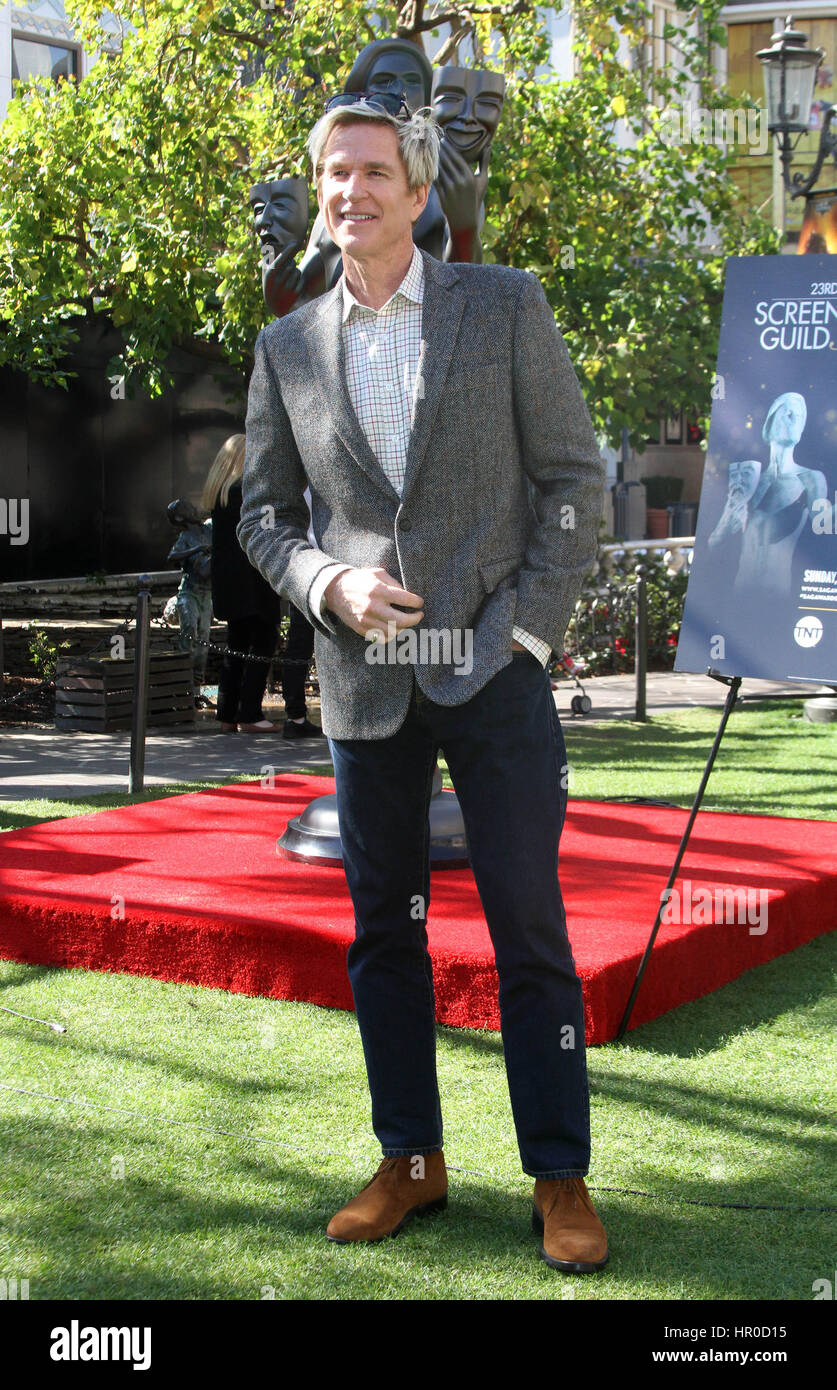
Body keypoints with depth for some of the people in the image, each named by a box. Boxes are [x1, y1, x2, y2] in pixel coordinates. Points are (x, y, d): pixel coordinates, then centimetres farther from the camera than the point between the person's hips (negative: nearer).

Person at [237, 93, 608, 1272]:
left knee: (530, 932, -1)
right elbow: (263, 513, 13)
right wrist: (328, 584, -8)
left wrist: (525, 629, -8)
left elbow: (574, 476, 1)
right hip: (365, 682, 3)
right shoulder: (288, 347, 8)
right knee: (383, 933, 10)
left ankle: (560, 1178, 11)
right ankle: (412, 1163, 23)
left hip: (493, 674, -3)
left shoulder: (504, 306, 1)